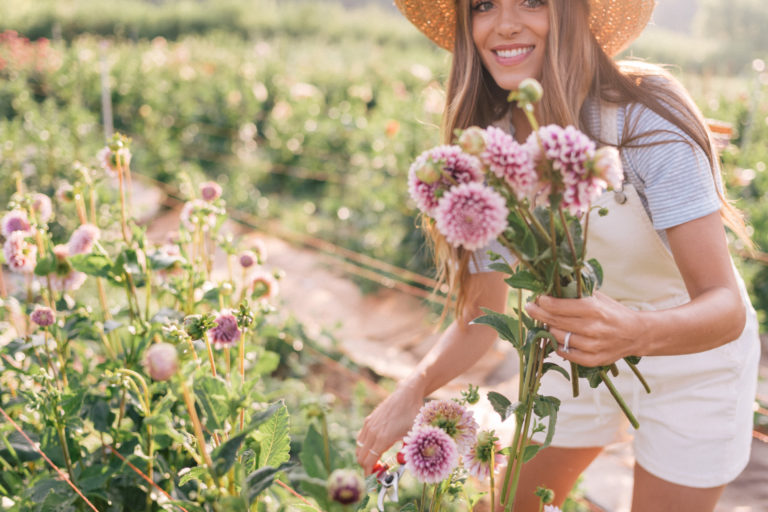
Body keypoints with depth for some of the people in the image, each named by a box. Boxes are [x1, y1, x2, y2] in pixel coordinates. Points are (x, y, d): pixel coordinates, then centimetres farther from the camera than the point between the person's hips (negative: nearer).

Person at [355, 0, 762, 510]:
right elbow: (481, 314, -9)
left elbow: (726, 306, -32)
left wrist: (637, 333, -54)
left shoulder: (644, 119, -30)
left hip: (691, 355, -4)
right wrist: (413, 390, -27)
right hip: (586, 353, 4)